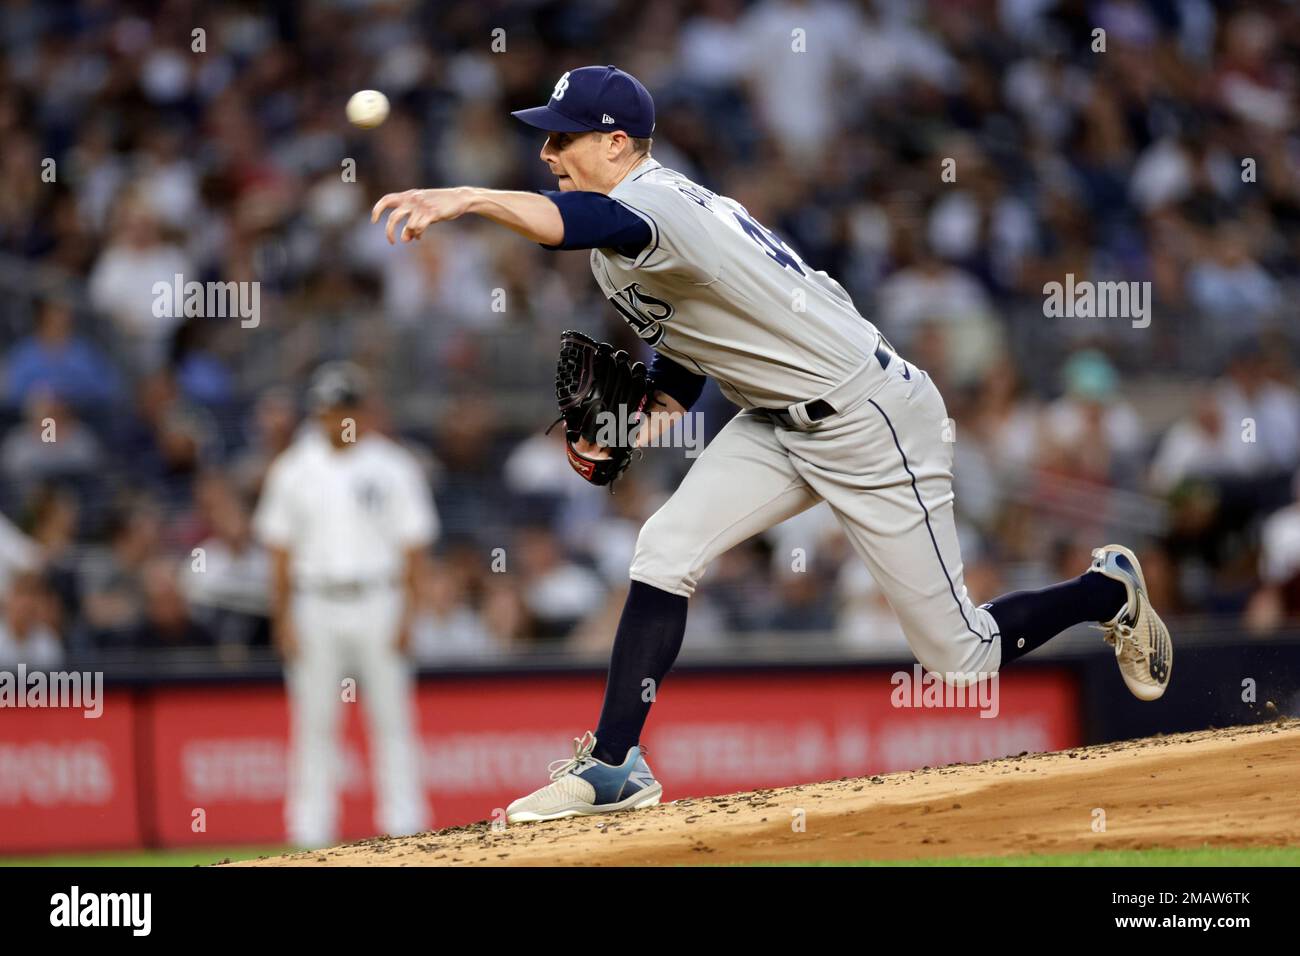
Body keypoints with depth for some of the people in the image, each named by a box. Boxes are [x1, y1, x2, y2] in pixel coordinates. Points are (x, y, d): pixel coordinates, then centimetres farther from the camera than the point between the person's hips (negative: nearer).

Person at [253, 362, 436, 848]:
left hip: (378, 603, -2)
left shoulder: (392, 467, 1)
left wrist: (407, 614, -7)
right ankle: (310, 835, 5)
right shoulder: (293, 469, 7)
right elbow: (280, 548, 8)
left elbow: (413, 546, 1)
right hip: (315, 606, 2)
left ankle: (404, 833, 1)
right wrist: (282, 619, 2)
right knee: (313, 722, 2)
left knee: (392, 718, -1)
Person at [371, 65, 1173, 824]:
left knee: (962, 659, 1)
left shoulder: (656, 202, -25)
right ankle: (613, 767, -7)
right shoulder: (634, 232, 7)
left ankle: (1108, 591, 27)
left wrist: (468, 198, -64)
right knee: (665, 550, -10)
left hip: (875, 424, -9)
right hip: (783, 423, 9)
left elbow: (581, 219, -50)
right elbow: (683, 365, 16)